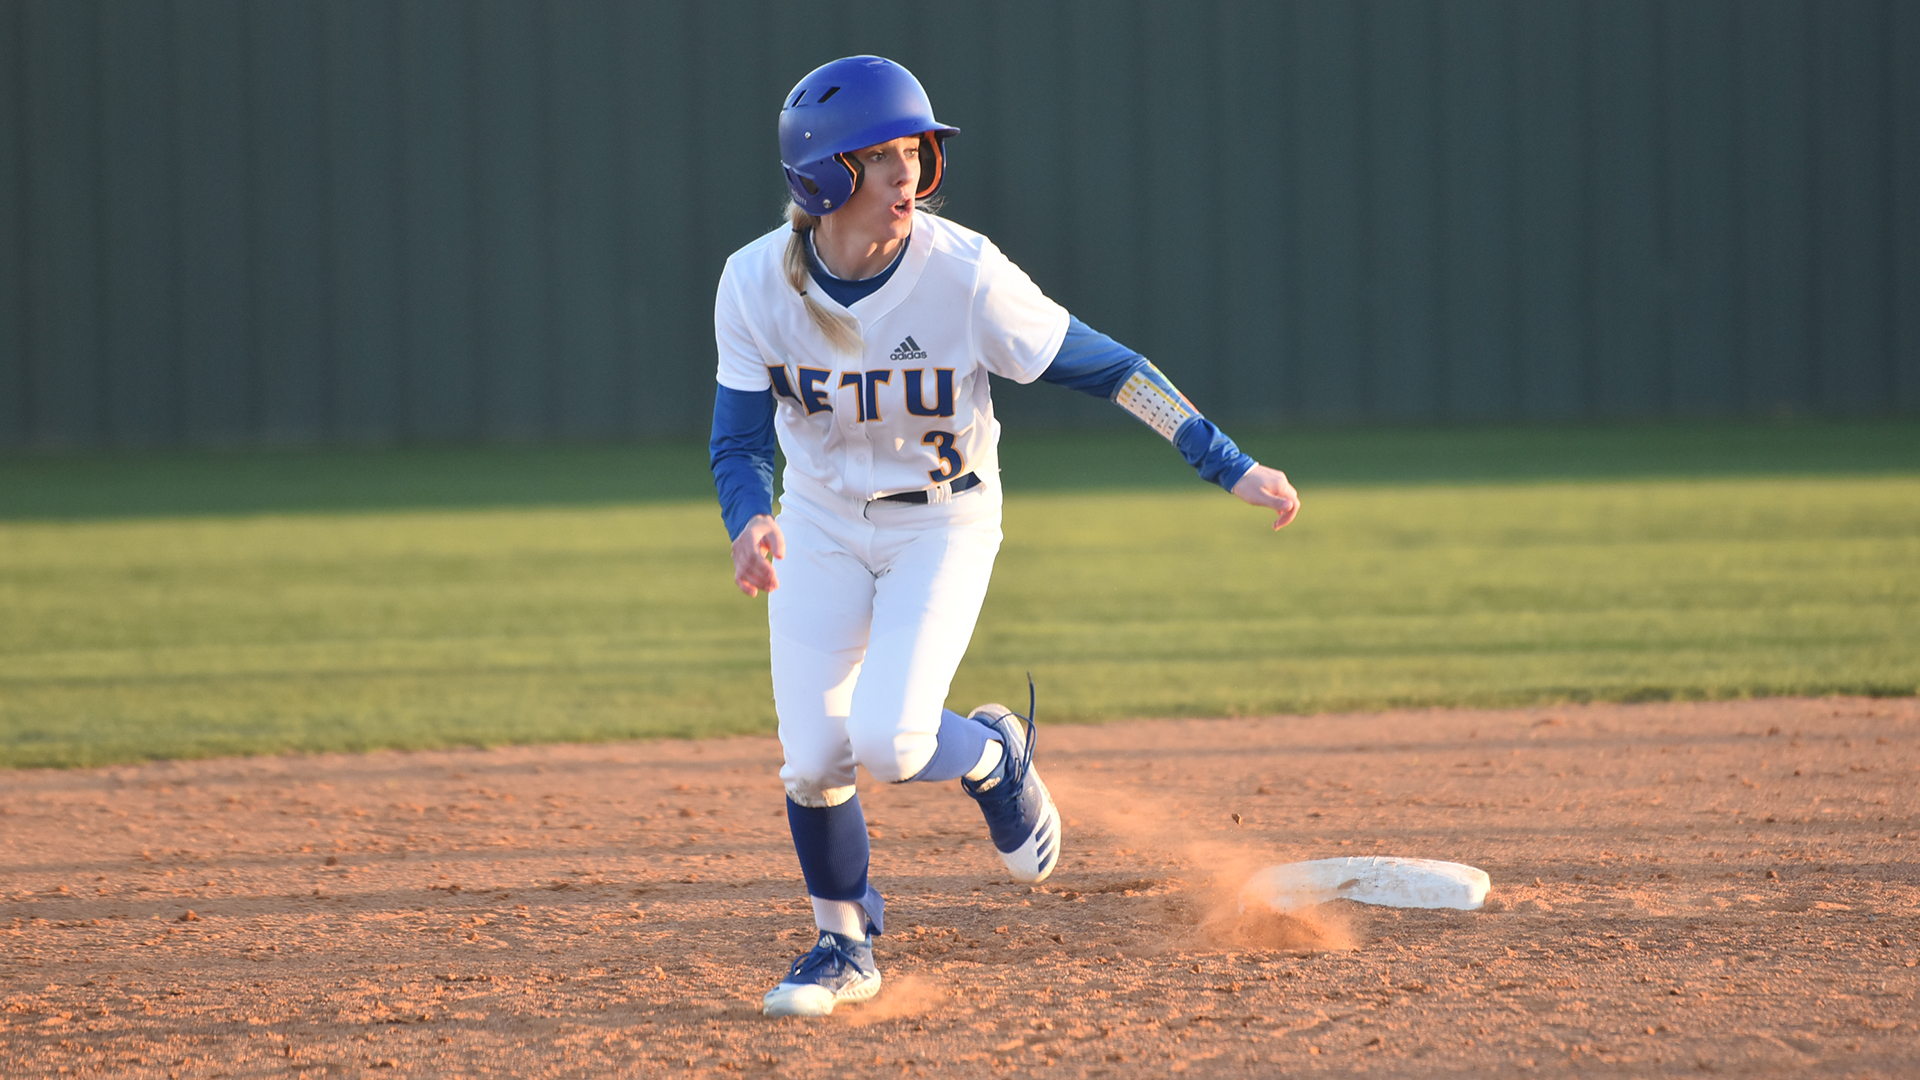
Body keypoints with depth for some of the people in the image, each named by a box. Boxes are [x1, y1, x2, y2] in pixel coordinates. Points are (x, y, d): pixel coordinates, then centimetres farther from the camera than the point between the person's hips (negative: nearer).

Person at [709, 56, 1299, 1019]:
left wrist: (1231, 467, -23)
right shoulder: (757, 284, -19)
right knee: (812, 758, -3)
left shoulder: (964, 274, -26)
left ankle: (993, 757, 17)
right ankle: (845, 948, 23)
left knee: (887, 741, -20)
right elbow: (740, 442, -13)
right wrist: (751, 525, -36)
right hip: (821, 524, 2)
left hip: (943, 524, -2)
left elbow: (1103, 367, -19)